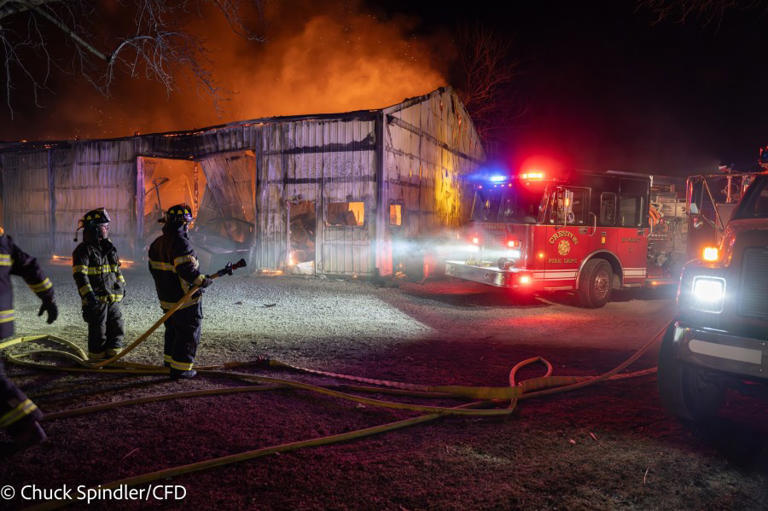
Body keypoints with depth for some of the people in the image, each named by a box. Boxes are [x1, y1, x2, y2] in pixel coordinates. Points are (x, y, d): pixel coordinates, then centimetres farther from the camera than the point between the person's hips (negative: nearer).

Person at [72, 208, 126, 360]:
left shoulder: (108, 247, 15)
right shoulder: (83, 250, -10)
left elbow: (117, 268, 27)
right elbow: (80, 275, -18)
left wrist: (122, 285, 29)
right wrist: (88, 295, -26)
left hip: (113, 299, 7)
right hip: (96, 299, -7)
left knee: (116, 328, 10)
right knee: (98, 332, 0)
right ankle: (97, 361, 12)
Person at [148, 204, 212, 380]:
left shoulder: (157, 243, 6)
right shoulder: (181, 243, -22)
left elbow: (153, 268, 14)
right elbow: (187, 269, -30)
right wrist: (203, 281, -17)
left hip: (166, 298, 9)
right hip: (185, 299, -9)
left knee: (173, 329, 25)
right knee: (188, 332, 2)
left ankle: (170, 360, 38)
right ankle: (180, 368, 4)